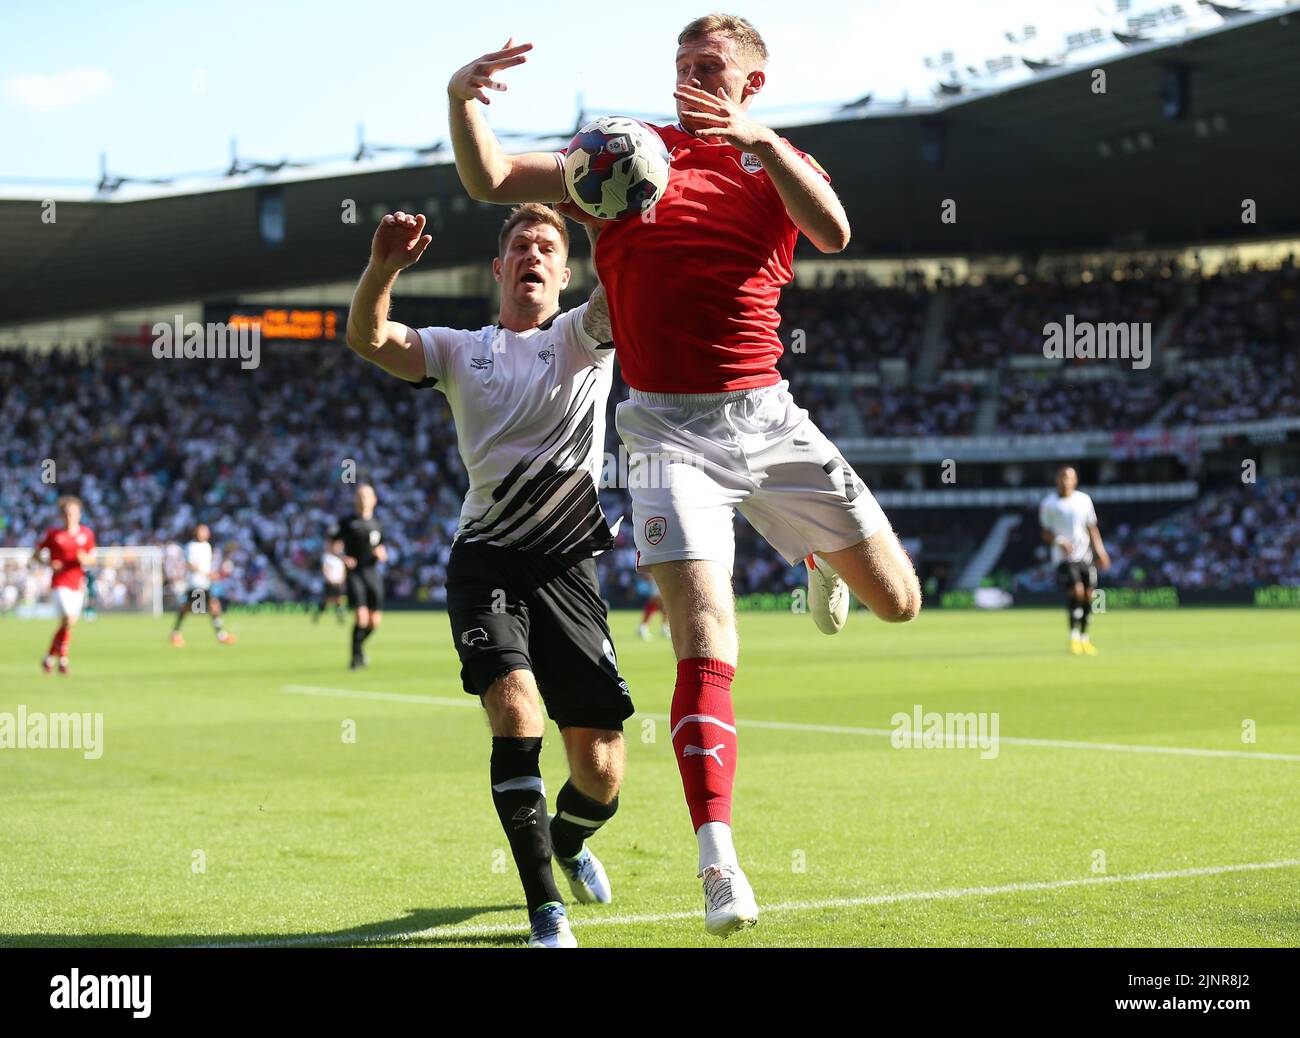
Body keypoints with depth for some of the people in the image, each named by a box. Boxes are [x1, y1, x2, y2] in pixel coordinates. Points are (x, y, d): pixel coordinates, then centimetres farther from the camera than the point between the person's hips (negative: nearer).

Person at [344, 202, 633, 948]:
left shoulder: (582, 337, 9)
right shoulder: (461, 350, 12)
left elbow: (619, 292, -13)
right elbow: (368, 339, -4)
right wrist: (384, 269, -24)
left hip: (569, 562, 0)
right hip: (486, 556, 0)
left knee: (601, 774, -3)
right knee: (515, 705, -25)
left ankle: (569, 838, 34)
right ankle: (545, 906, -16)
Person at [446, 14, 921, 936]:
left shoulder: (779, 163, 9)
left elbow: (834, 232, -15)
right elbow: (491, 181, -3)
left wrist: (760, 141, -26)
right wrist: (463, 100, -21)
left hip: (768, 417, 3)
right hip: (669, 428, -2)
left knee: (897, 599, 6)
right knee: (706, 639, -18)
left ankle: (814, 552, 42)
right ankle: (719, 865, -16)